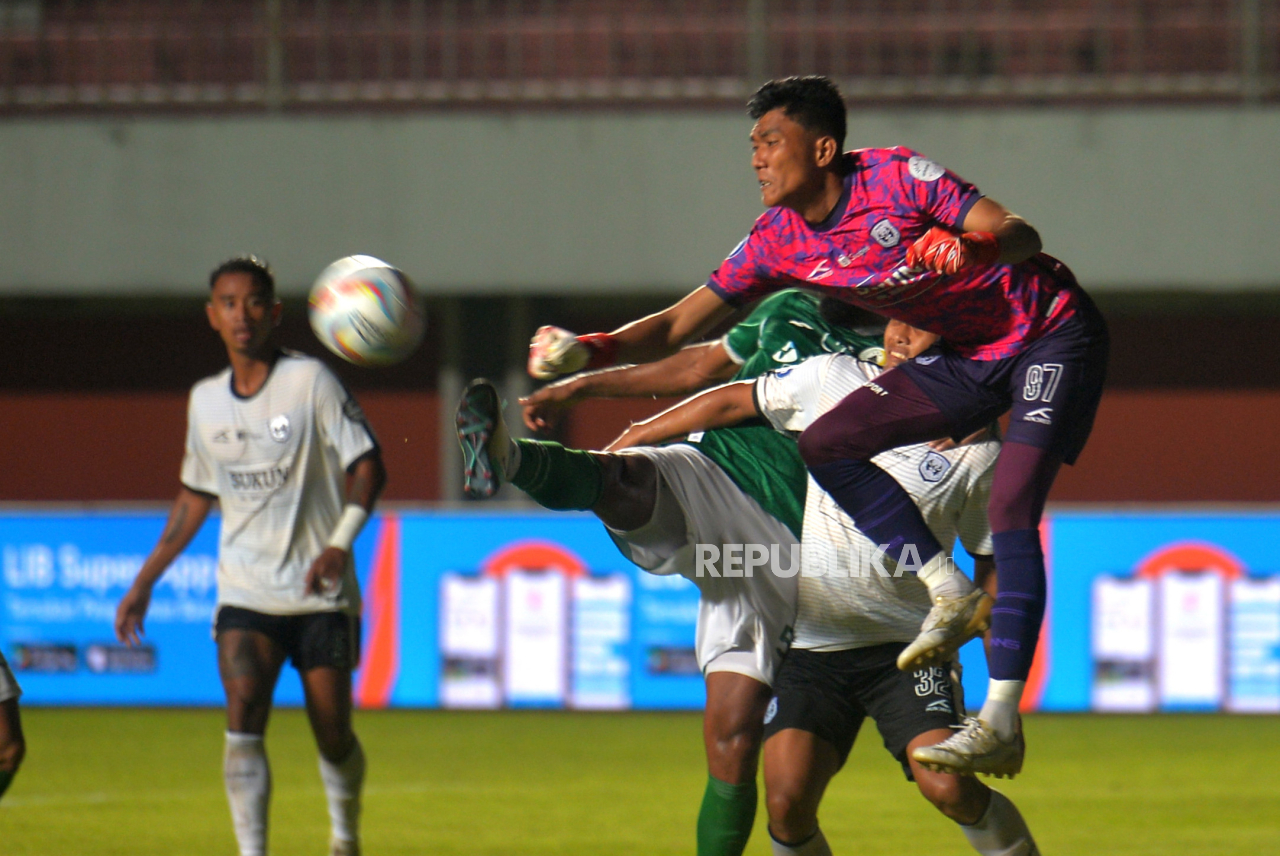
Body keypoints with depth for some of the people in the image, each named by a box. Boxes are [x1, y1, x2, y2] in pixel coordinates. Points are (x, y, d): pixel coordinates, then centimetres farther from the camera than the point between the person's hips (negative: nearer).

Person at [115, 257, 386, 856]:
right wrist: (144, 582, 19)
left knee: (332, 733, 3)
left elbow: (366, 465, -8)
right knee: (243, 717, -19)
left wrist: (340, 543, -24)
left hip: (321, 593, -2)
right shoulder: (205, 400, 8)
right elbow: (196, 496, 19)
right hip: (245, 593, 3)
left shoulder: (310, 381, -6)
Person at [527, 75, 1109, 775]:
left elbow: (1022, 235, -24)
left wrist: (970, 248, -46)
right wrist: (589, 352, -20)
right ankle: (947, 595, -5)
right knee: (827, 444, -7)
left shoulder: (897, 177, -23)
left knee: (1010, 513, -23)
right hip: (969, 356, 7)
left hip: (1050, 333, -7)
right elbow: (678, 325, -4)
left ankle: (1002, 718, -25)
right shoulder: (780, 242, -4)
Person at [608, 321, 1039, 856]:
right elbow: (732, 402, 12)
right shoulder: (833, 381, 0)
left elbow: (994, 571, 3)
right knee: (786, 802, -15)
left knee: (950, 789, -22)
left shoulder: (975, 452, -5)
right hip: (810, 646, 2)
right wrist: (615, 451, 15)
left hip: (906, 646, -2)